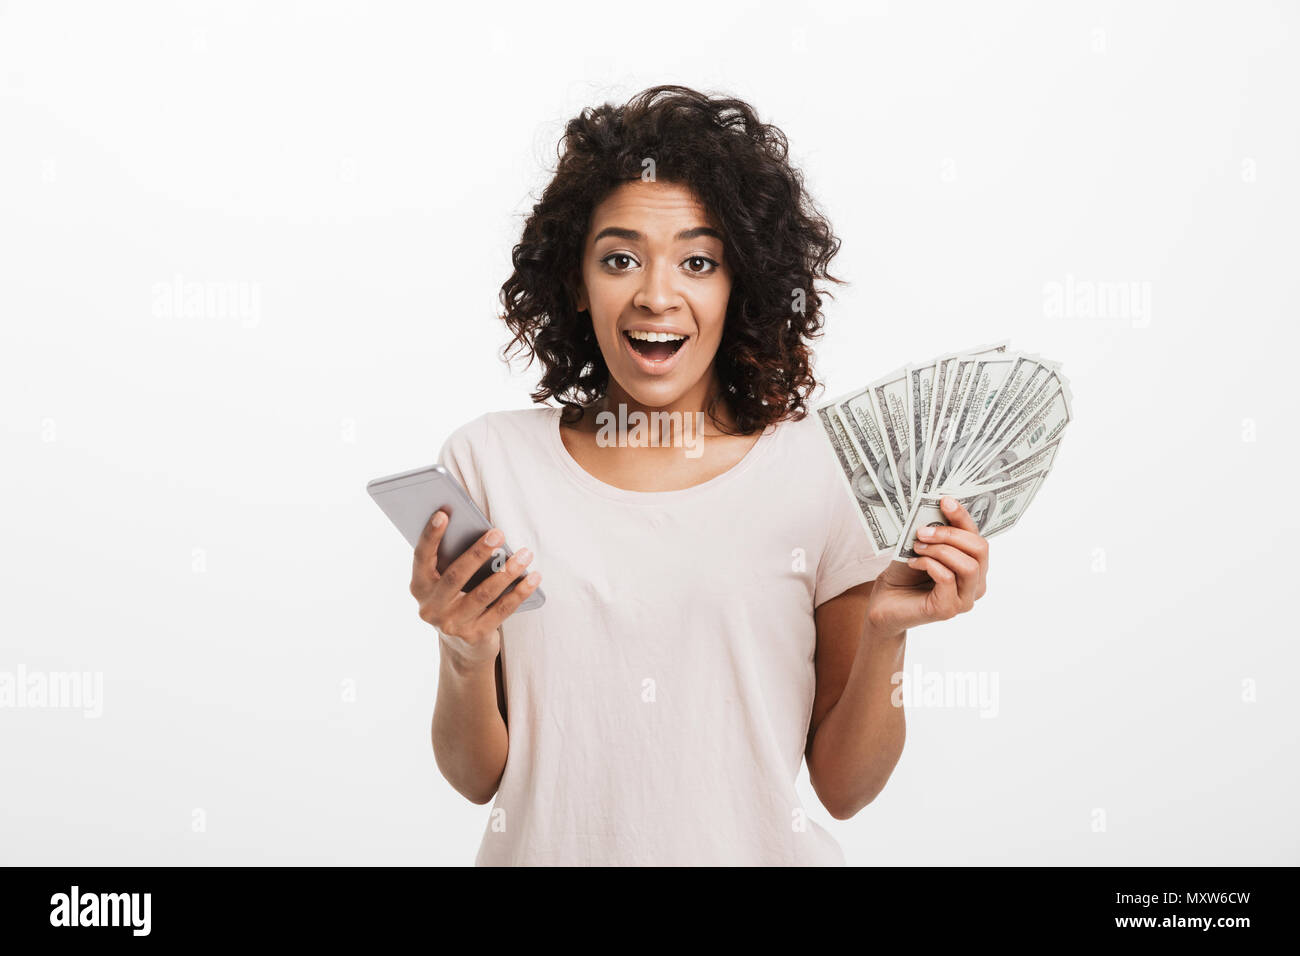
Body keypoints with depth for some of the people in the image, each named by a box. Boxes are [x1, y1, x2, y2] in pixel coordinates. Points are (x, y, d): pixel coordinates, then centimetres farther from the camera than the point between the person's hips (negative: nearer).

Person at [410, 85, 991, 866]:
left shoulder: (826, 470, -6)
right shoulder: (489, 460, -3)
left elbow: (843, 787, -2)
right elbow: (478, 777, -1)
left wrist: (884, 633, -16)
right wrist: (465, 656, -18)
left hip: (758, 850, 0)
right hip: (551, 847, 1)